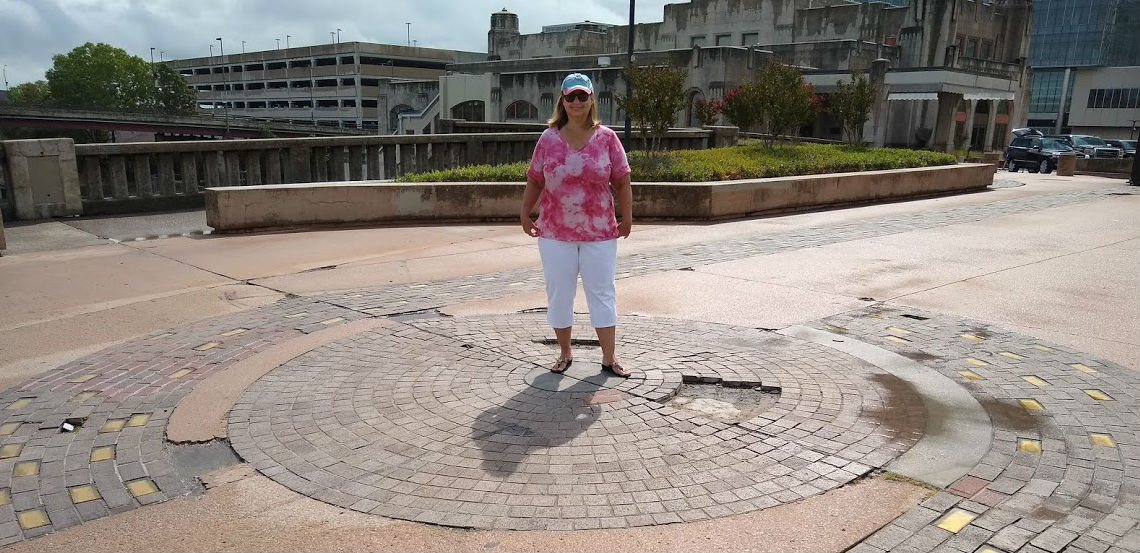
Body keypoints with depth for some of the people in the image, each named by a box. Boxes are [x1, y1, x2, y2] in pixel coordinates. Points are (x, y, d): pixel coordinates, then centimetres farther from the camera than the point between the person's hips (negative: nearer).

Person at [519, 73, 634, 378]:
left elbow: (621, 182, 2)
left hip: (599, 232, -1)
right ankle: (565, 353, 25)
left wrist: (627, 217, -1)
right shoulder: (549, 138, 2)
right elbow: (535, 181, 7)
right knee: (558, 293, 8)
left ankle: (609, 358, 14)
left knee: (602, 293, 5)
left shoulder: (606, 137, 1)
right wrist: (525, 214, 3)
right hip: (555, 232, 1)